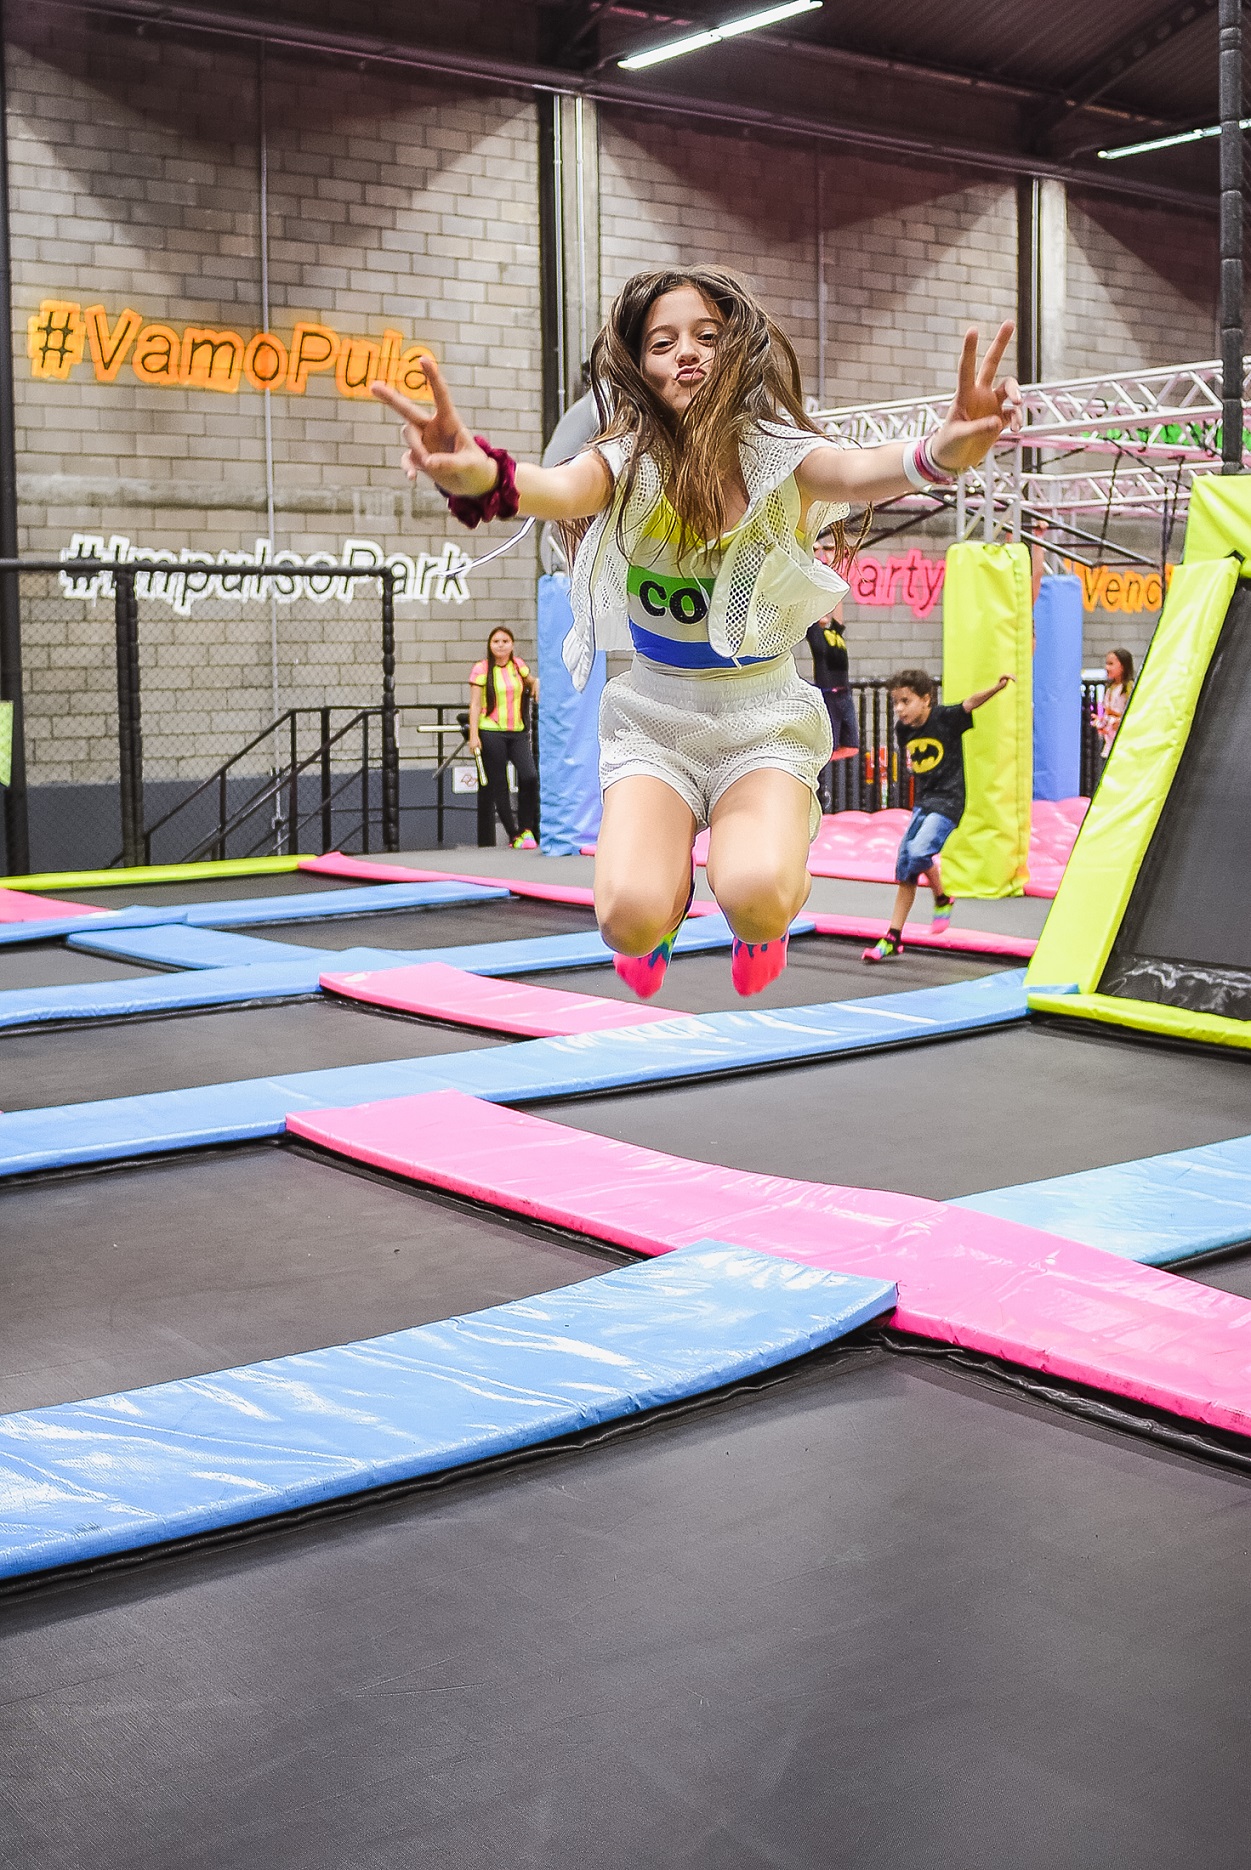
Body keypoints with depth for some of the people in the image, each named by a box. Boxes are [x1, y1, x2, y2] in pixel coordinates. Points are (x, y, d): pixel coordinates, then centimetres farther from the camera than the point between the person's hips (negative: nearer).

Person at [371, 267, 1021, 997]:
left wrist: (940, 452, -58)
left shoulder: (782, 460, -11)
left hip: (764, 719, -1)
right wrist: (481, 476, -59)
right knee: (631, 919, -22)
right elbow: (557, 488, -34)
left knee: (756, 901, -28)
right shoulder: (626, 464, -11)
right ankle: (672, 884, 18)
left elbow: (858, 473, -33)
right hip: (655, 715, 1)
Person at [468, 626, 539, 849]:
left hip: (517, 731, 3)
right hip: (491, 732, -3)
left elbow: (531, 681, 32)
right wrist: (473, 736, -12)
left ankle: (527, 829, -1)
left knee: (529, 776, -15)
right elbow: (475, 704, -4)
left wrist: (536, 682, 8)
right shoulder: (481, 669, -1)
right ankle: (513, 835, 8)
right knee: (498, 786, -1)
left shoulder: (518, 665, 10)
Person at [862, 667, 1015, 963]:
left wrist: (998, 686, -40)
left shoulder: (945, 719, -12)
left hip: (948, 800, -7)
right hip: (922, 802, 7)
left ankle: (942, 899, 2)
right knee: (905, 871, 6)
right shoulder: (903, 730, 4)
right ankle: (893, 939, 13)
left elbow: (971, 702, -26)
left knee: (918, 852, -27)